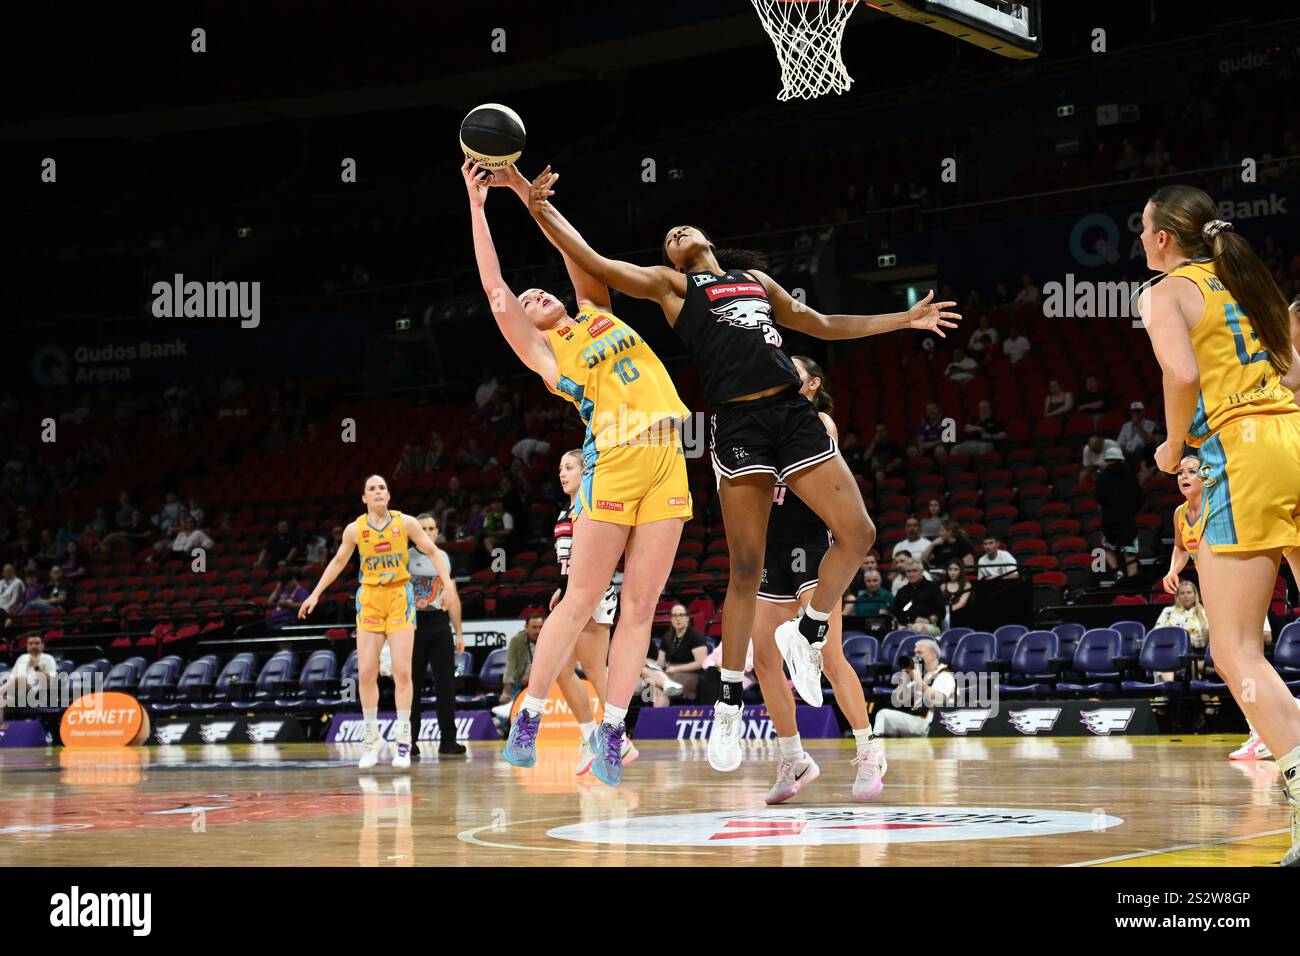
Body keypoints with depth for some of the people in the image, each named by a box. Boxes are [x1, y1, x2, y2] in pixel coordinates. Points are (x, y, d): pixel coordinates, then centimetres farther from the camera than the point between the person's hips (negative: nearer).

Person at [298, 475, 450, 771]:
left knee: (402, 671, -7)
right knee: (366, 672, -2)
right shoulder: (355, 529, 1)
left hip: (400, 597, -2)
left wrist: (446, 579, -14)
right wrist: (316, 593, 13)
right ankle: (372, 739, 10)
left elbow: (432, 551, 1)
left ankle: (403, 740, 0)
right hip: (369, 599, 2)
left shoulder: (405, 523, -4)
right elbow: (338, 562, 14)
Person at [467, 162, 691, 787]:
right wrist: (478, 206, 5)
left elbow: (573, 249, 20)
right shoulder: (542, 352, 8)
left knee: (640, 606, 0)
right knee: (581, 599, -5)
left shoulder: (596, 312, 22)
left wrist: (527, 191, 17)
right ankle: (528, 720, 4)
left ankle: (610, 732, 3)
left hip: (669, 460, 4)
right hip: (614, 464, -4)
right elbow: (495, 289, 1)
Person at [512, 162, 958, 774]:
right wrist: (540, 208, -7)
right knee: (747, 570, -6)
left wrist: (903, 320, 37)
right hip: (738, 423, -4)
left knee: (857, 533, -5)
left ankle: (809, 634, 19)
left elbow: (820, 325, 36)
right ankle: (728, 704, 5)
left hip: (793, 413, 4)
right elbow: (593, 263, 3)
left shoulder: (757, 279, 27)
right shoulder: (670, 284, 13)